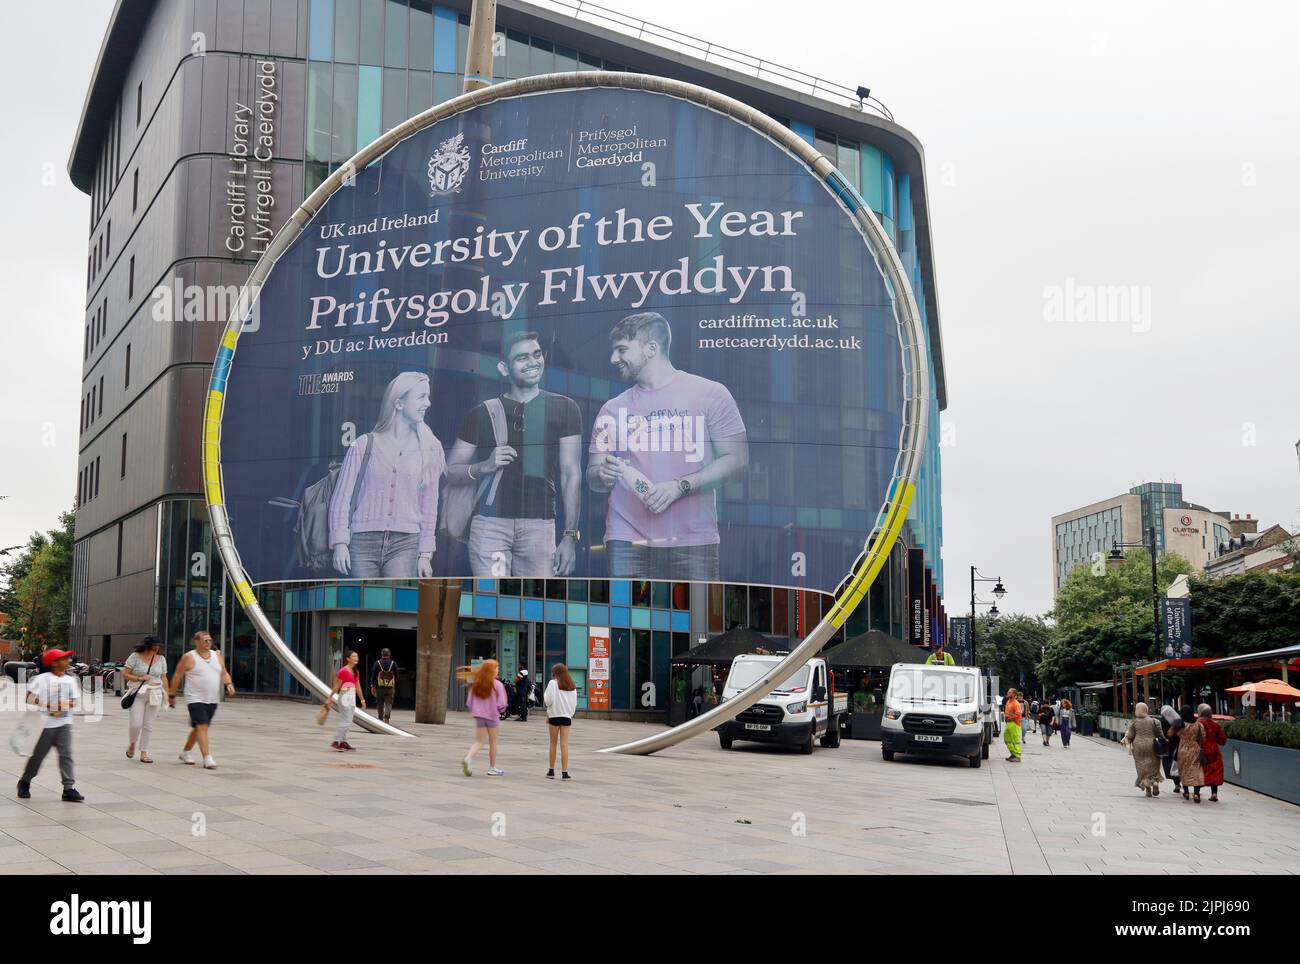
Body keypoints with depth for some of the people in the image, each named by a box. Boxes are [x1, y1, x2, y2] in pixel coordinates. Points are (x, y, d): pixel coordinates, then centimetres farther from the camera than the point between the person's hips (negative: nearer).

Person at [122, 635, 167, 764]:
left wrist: (167, 695, 9)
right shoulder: (135, 657, -2)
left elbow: (164, 678, 12)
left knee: (148, 726, 2)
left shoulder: (161, 659, 8)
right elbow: (125, 674, -2)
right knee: (136, 724, -8)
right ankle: (132, 744, 22)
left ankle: (144, 753, 9)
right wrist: (139, 678, -15)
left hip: (154, 695, 3)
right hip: (138, 694, -3)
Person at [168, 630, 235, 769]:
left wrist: (229, 683, -6)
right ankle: (207, 759, -20)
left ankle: (186, 752, 34)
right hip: (195, 699, -6)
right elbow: (177, 677, 0)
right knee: (202, 726, -16)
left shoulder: (217, 656, 10)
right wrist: (172, 695, 1)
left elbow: (224, 673, 14)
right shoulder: (189, 658, -6)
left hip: (212, 700, 6)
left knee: (198, 728, 16)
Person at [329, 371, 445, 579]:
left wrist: (425, 553, 6)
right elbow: (341, 498, 5)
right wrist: (339, 543, -5)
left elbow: (429, 507, 11)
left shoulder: (428, 449, 9)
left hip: (405, 544, 0)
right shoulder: (364, 445, 5)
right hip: (363, 541, 0)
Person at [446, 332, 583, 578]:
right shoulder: (484, 413, 12)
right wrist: (484, 467, -8)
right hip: (490, 523, 0)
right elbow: (449, 472, 12)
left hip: (539, 525, 0)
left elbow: (571, 475, 6)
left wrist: (570, 535, -1)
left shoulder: (563, 408, 10)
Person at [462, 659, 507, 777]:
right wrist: (499, 709, 7)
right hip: (492, 716, -3)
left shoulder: (475, 684, 1)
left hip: (479, 716, 3)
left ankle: (468, 758, -17)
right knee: (492, 742, 12)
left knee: (479, 742, 9)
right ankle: (492, 768, 20)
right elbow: (501, 704, -14)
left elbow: (469, 703, 3)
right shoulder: (497, 685, -13)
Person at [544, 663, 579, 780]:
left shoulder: (553, 683, -6)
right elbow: (574, 703, 9)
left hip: (554, 716, -3)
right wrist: (570, 713, 14)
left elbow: (548, 700, -10)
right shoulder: (572, 686, 9)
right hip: (567, 716, 3)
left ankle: (551, 771, 14)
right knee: (564, 744, 1)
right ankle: (564, 772, -4)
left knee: (553, 743, 9)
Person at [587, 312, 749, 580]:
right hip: (628, 543, 3)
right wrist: (603, 475, -7)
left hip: (693, 541, -2)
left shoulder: (710, 394, 4)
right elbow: (592, 476, 17)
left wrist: (680, 486, -13)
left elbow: (736, 460, -1)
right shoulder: (612, 409, 16)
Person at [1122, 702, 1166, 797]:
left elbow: (1130, 736, -3)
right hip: (1151, 745, 0)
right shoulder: (1153, 721, -2)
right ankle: (1155, 783, -6)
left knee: (1143, 767, 7)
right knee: (1153, 766, 12)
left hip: (1139, 746, 0)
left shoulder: (1134, 722, -3)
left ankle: (1148, 789, 5)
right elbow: (1159, 734, -1)